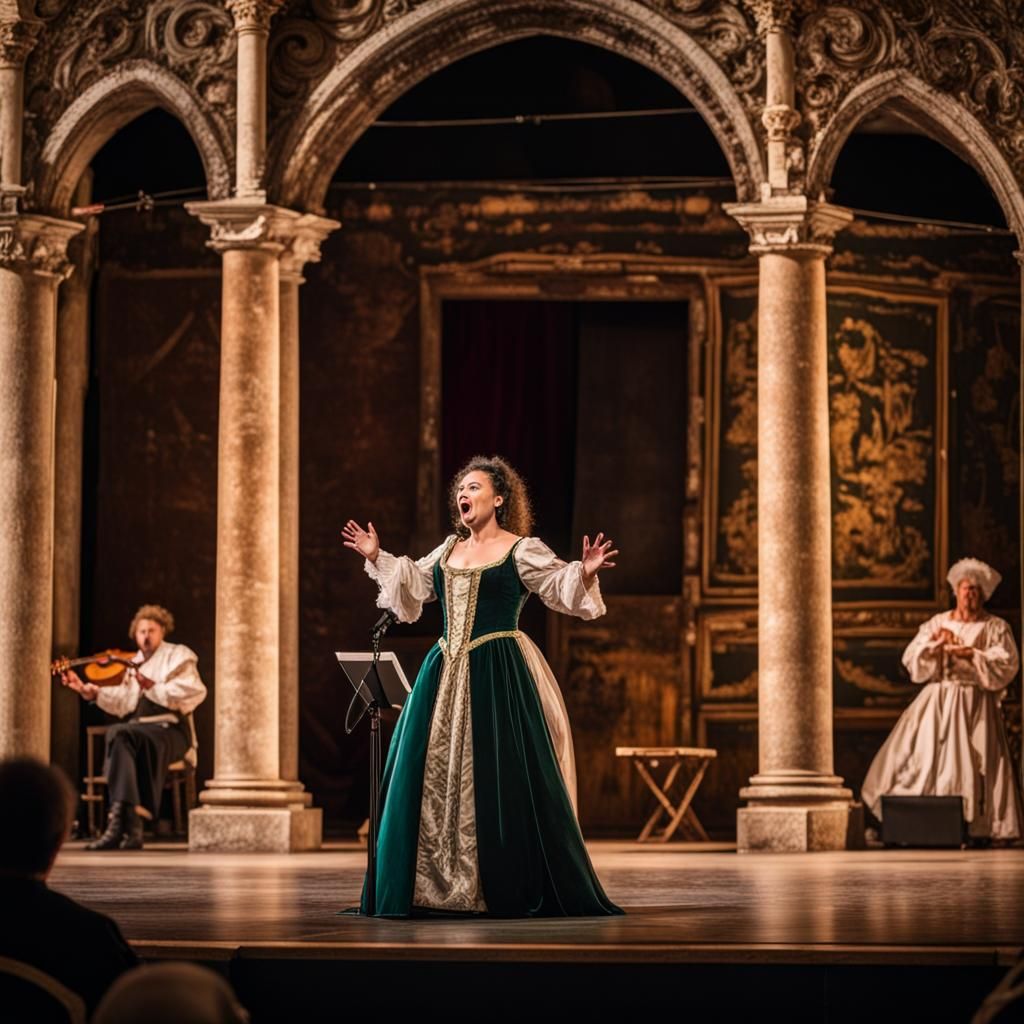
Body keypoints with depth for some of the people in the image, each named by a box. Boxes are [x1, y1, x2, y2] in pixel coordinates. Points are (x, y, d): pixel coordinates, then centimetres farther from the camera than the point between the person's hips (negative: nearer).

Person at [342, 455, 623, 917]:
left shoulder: (521, 550, -1)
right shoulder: (447, 551, 17)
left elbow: (561, 585, -7)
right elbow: (412, 583, 31)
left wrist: (585, 573, -25)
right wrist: (377, 558, 28)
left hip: (497, 675, -6)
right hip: (445, 673, 6)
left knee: (499, 781, -8)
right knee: (430, 777, 4)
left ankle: (517, 892, -2)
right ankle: (435, 885, 11)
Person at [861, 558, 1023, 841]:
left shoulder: (995, 628, 4)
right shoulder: (936, 623, 12)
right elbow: (911, 659, 5)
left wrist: (970, 654, -17)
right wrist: (935, 643, -12)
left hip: (974, 706, -3)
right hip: (936, 701, 3)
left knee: (971, 764, -8)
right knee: (922, 758, -3)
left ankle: (977, 830, -6)